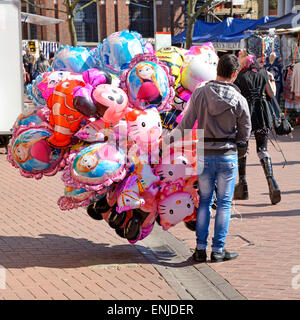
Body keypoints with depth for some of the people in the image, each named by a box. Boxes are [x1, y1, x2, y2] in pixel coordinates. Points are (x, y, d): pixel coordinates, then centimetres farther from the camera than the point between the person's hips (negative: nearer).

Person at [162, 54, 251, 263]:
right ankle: (218, 250, 10)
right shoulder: (239, 100, -10)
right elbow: (245, 133, -1)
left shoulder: (200, 93, -7)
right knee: (224, 203, 8)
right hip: (228, 155, -2)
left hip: (204, 155, 2)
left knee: (204, 201, 13)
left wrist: (169, 138, 13)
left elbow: (186, 124, -4)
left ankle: (201, 249, 14)